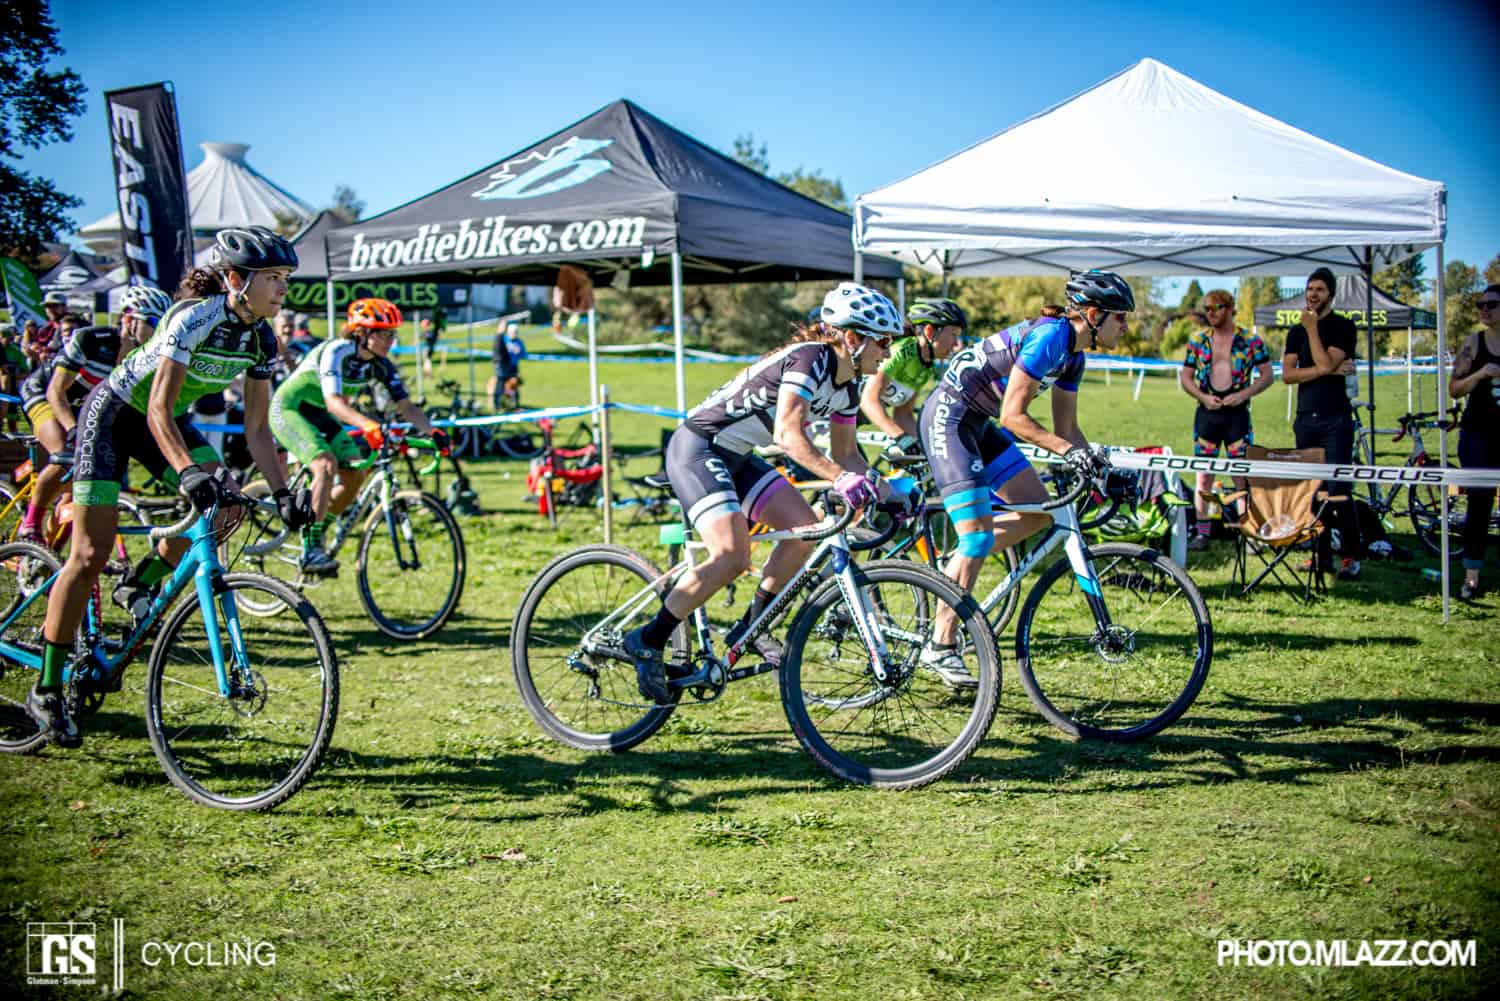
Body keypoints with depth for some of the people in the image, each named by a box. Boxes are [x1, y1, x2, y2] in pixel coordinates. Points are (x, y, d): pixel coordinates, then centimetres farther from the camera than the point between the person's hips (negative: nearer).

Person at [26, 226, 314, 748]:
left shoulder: (260, 339, -9)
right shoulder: (195, 318, -30)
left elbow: (257, 428, -6)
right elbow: (159, 409, -36)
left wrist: (283, 493, -16)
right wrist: (188, 471, -51)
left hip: (163, 418, 7)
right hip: (113, 412, -7)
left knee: (225, 502, -18)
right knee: (90, 555, -11)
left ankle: (140, 584, 6)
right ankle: (46, 689, -2)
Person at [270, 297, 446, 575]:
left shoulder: (381, 365, -6)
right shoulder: (336, 351, -28)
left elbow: (405, 406, -8)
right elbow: (333, 401, -41)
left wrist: (432, 432, -26)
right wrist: (368, 425, -57)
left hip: (319, 416, 8)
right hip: (289, 408, -8)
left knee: (355, 474, -6)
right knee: (326, 464, -28)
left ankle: (314, 531, 14)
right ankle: (310, 550, -27)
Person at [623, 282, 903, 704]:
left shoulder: (846, 384, 6)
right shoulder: (810, 358, -22)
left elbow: (845, 452, 14)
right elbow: (788, 434, -33)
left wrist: (880, 487, -2)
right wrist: (841, 478, -44)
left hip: (736, 457, 10)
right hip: (697, 447, -9)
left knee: (804, 529, -4)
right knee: (732, 557, -22)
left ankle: (751, 627, 9)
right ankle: (647, 641, -11)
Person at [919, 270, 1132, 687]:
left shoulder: (1072, 355, 7)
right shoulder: (1048, 337, -22)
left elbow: (1066, 428, 12)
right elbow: (1014, 417, -24)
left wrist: (1100, 465, -1)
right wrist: (1069, 451, -27)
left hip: (979, 423, 10)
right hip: (948, 416, -10)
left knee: (1039, 511, 4)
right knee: (978, 534, -13)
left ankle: (955, 569, 14)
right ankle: (940, 647, -7)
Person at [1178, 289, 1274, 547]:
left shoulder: (1251, 341, 0)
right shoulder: (1197, 340, 7)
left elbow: (1267, 376, 0)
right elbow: (1185, 377, 10)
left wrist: (1243, 394, -14)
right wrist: (1203, 397, -7)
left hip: (1237, 412, -2)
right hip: (1207, 412, 2)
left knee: (1242, 474, -3)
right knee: (1204, 475, 4)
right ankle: (1202, 532, 9)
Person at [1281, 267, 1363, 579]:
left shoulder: (1343, 327, 1)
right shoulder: (1297, 332, 15)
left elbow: (1326, 363, -14)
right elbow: (1287, 374, 2)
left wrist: (1312, 329, -8)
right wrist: (1326, 370, -9)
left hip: (1335, 419, -5)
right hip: (1306, 418, 5)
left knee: (1339, 490, -10)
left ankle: (1350, 556, -6)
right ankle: (1320, 551, 7)